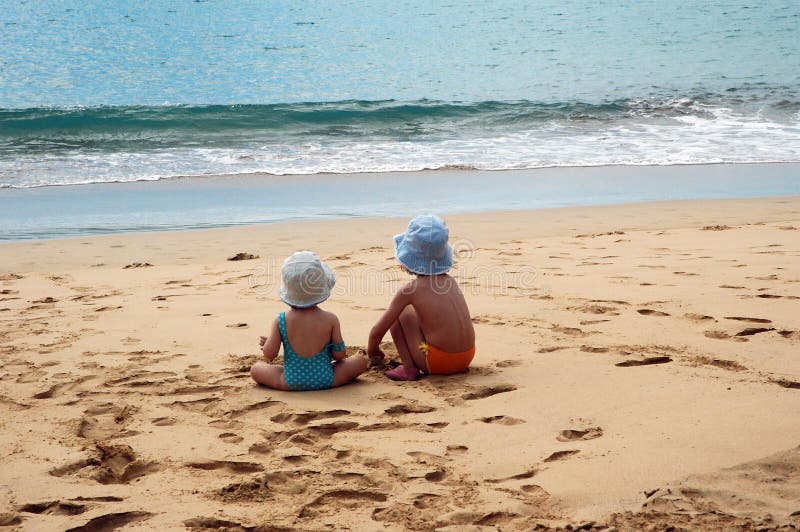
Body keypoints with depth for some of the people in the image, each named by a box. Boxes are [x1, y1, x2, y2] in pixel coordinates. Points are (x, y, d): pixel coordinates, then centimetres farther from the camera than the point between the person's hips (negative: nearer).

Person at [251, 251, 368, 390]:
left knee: (255, 369, 21)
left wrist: (265, 344, 14)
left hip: (291, 382, 1)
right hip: (326, 380, -1)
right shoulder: (330, 319, -10)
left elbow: (270, 354, -9)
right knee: (360, 360, 21)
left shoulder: (280, 321, -9)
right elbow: (339, 355, -5)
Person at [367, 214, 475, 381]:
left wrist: (371, 350, 23)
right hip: (467, 357, 6)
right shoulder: (450, 281, 9)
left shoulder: (409, 290, -7)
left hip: (438, 363, -6)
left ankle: (409, 368, 1)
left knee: (399, 313, 11)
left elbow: (377, 332, 0)